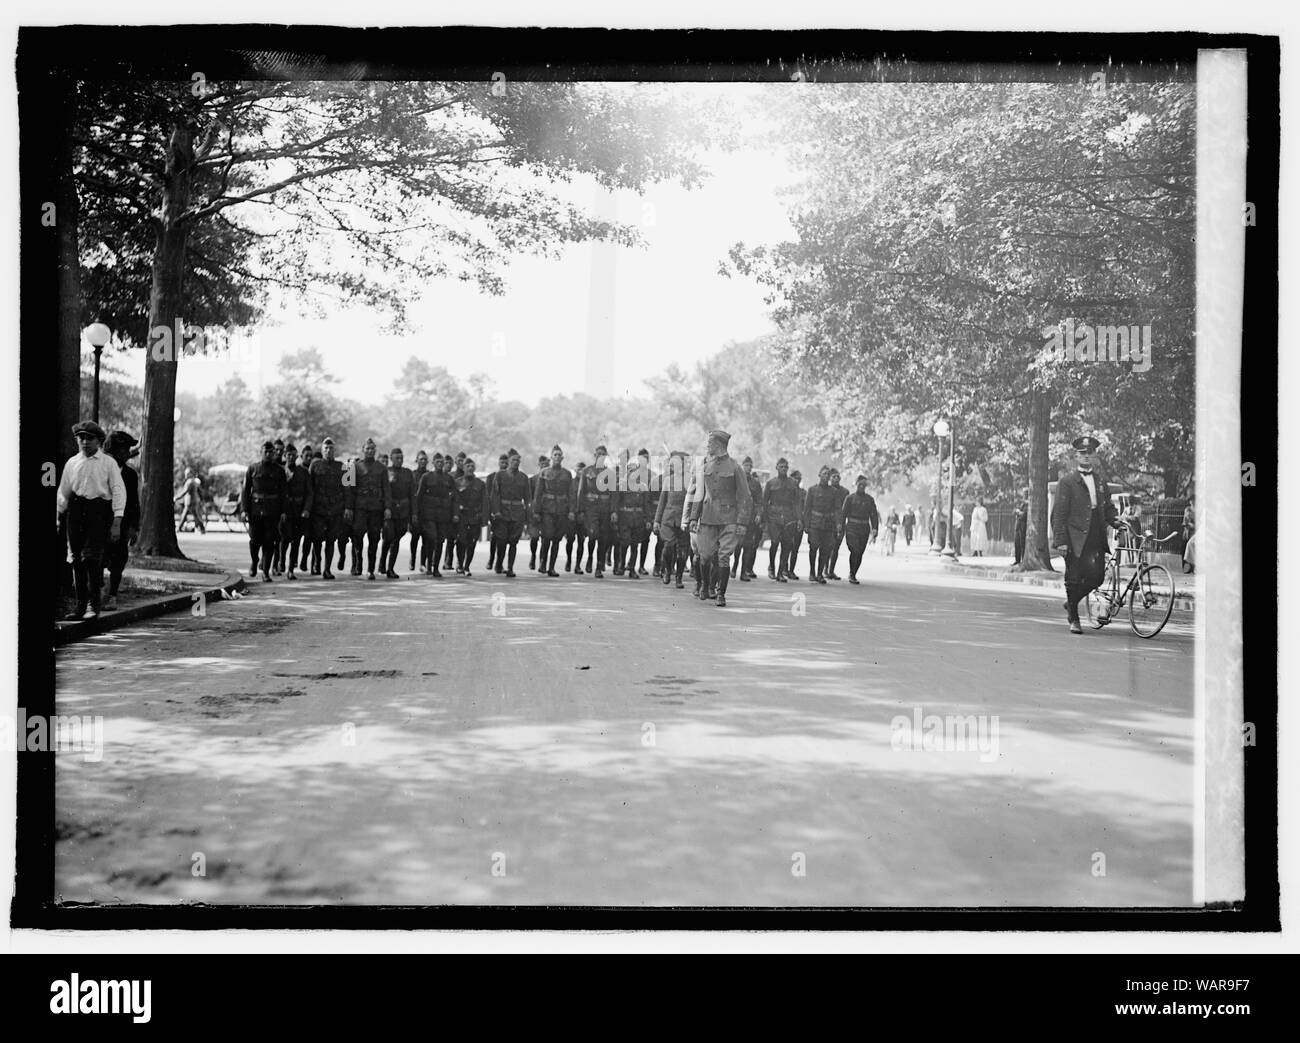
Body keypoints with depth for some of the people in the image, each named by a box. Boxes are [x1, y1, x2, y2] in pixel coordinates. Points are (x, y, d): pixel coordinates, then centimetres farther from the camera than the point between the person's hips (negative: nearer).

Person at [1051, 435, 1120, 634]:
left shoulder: (1101, 481, 17)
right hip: (1075, 538, -4)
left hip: (1096, 537, 4)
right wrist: (1060, 540, -12)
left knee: (1097, 576, -4)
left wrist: (1114, 521, 1)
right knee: (1074, 578, -2)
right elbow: (1059, 513, -4)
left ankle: (1071, 603, 21)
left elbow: (1108, 507, 24)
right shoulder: (1067, 482, 0)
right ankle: (1074, 619, 12)